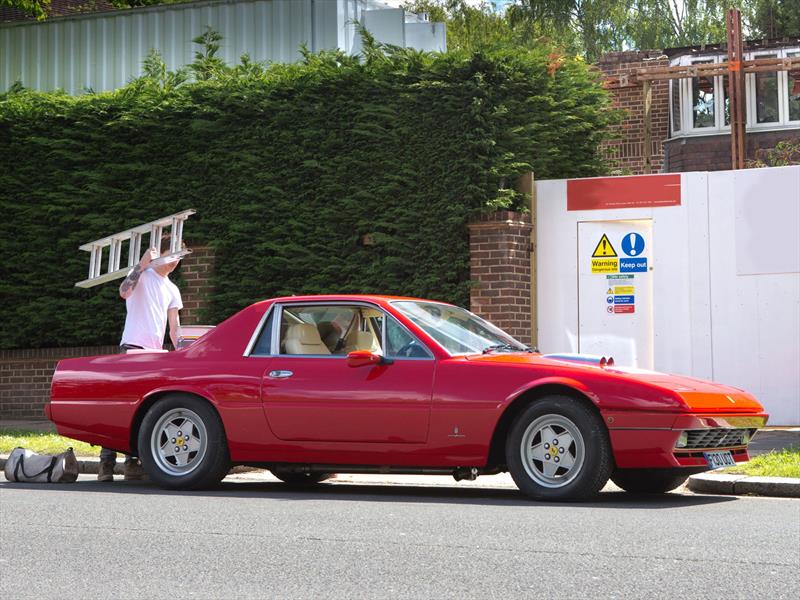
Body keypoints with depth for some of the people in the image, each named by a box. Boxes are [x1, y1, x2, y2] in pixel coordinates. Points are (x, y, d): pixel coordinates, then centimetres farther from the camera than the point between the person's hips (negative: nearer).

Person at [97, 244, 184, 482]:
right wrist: (143, 263, -16)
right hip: (133, 347, -7)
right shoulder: (142, 274, 4)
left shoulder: (172, 290, 22)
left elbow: (174, 329, 21)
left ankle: (133, 462, 7)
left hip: (156, 353, 7)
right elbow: (124, 292, -17)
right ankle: (106, 462, -17)